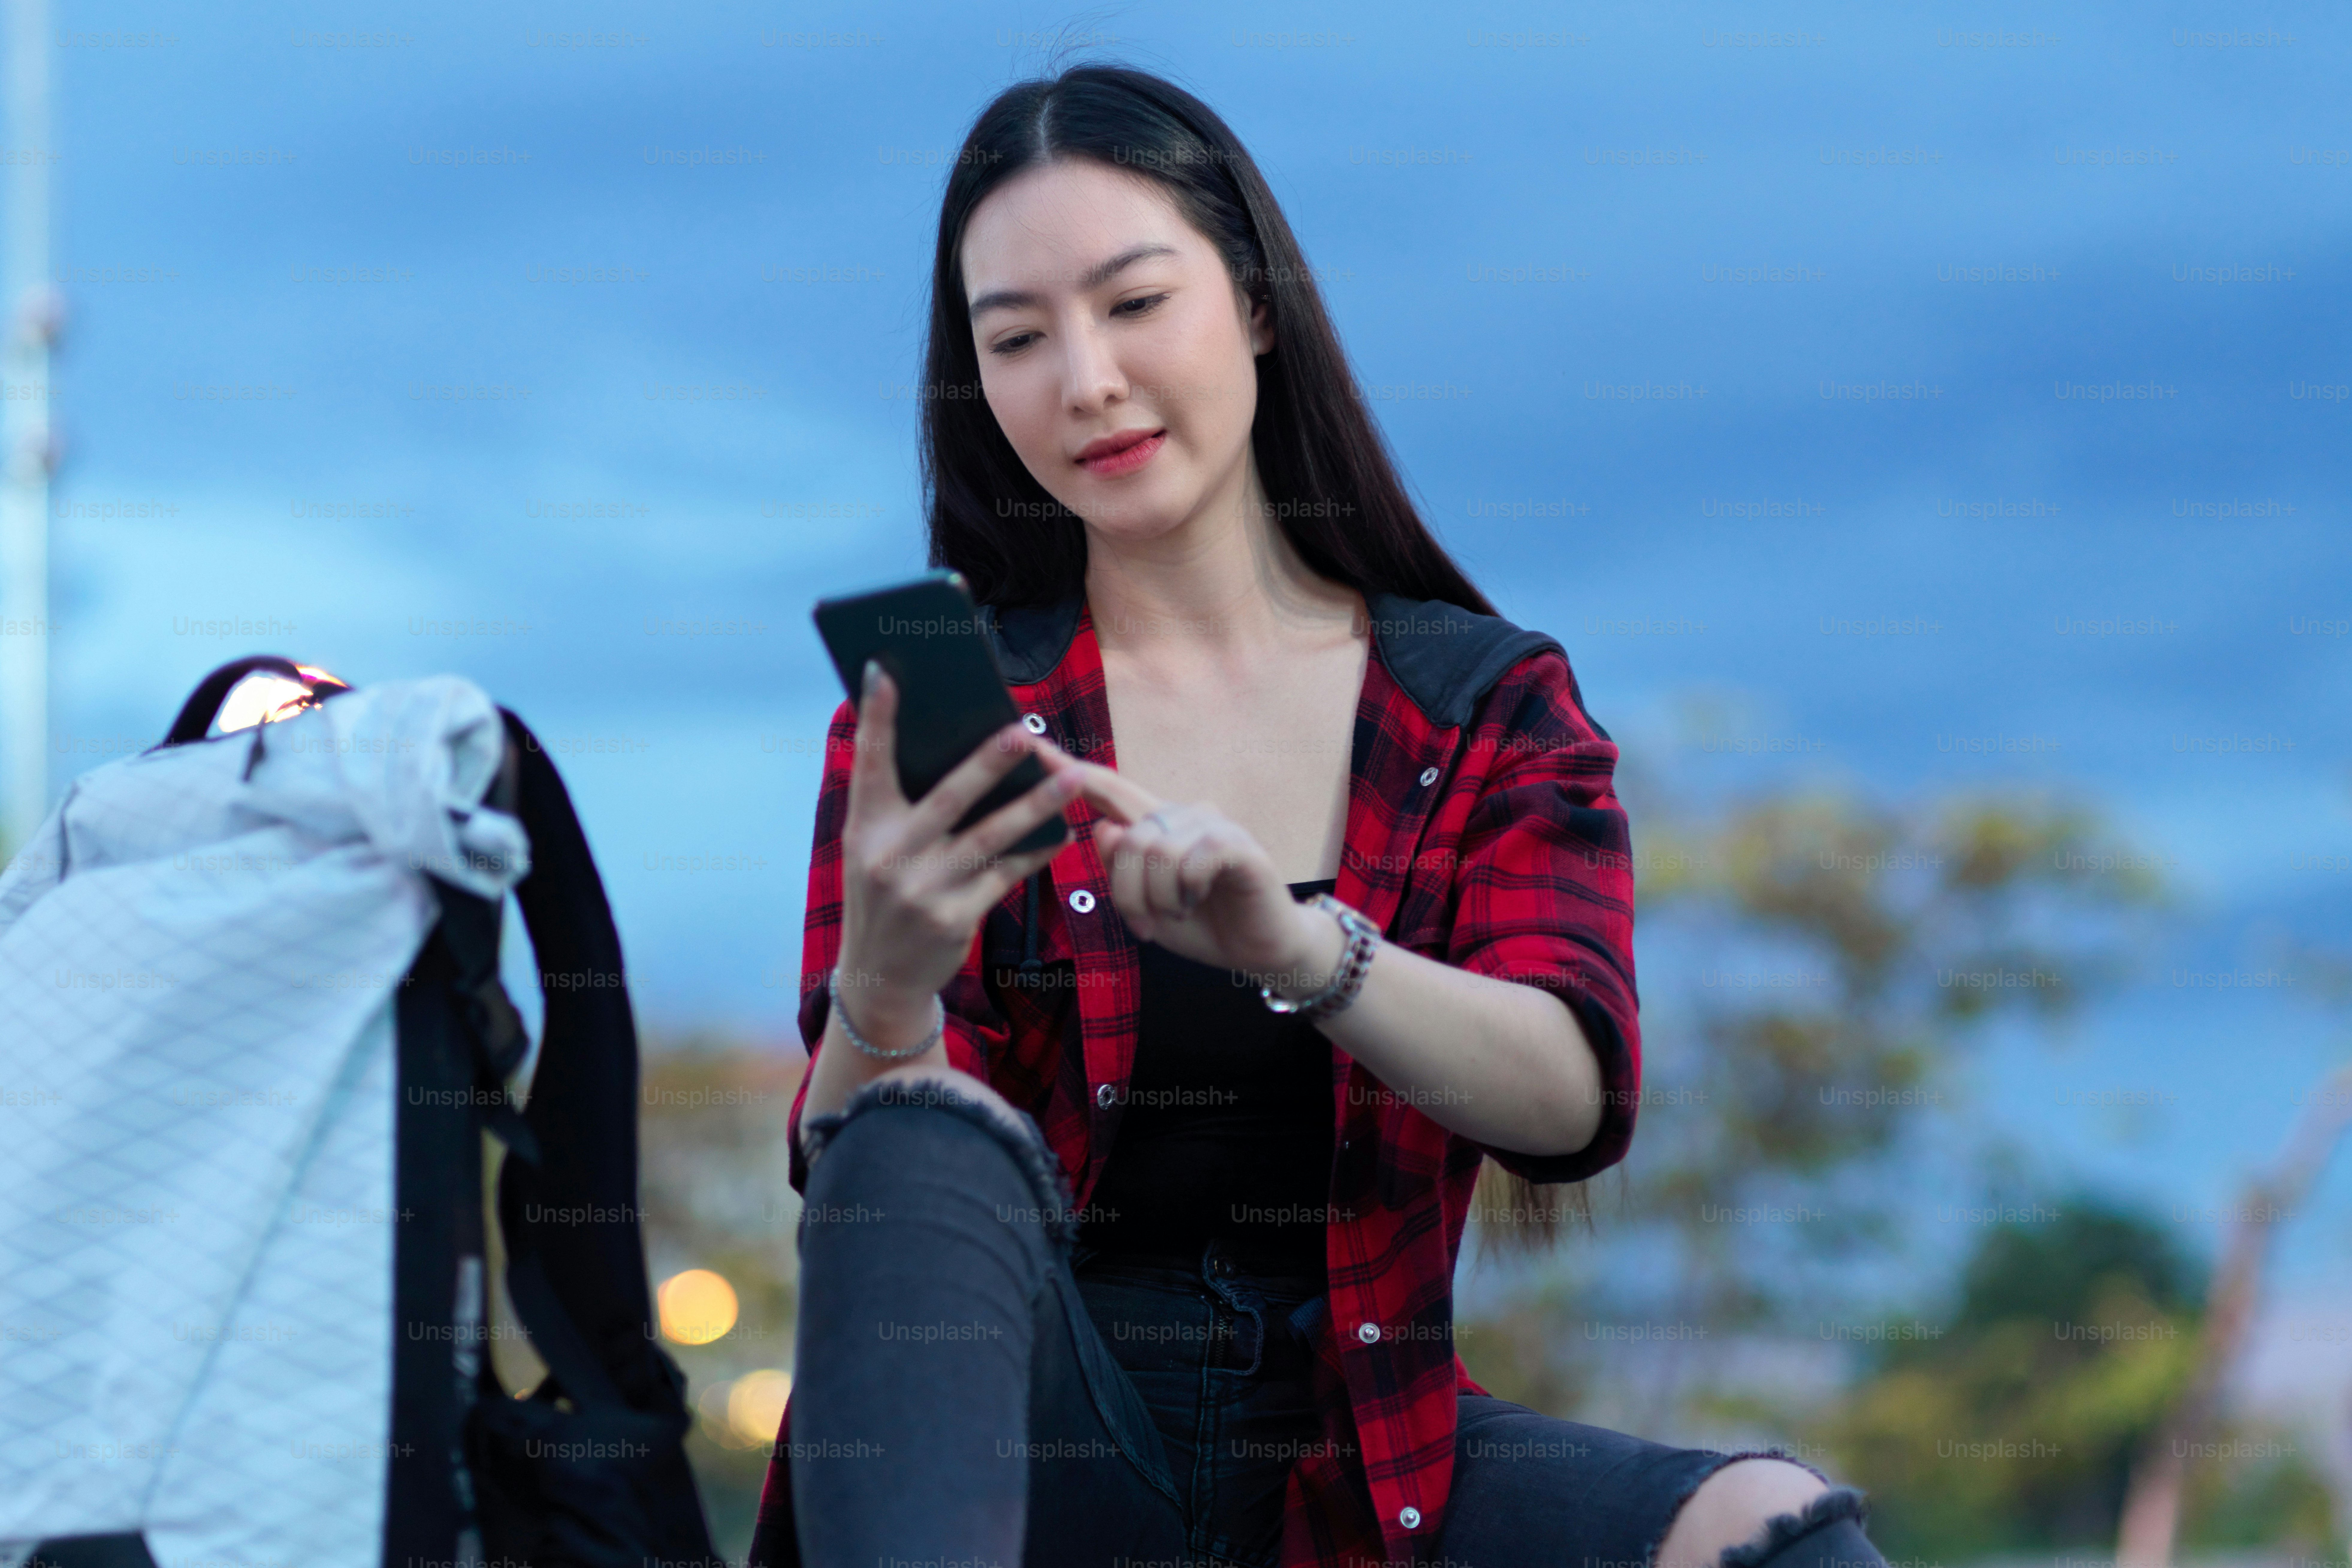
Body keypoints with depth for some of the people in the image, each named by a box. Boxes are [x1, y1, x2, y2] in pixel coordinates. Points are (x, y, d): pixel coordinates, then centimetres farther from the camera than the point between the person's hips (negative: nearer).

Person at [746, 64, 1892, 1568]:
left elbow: (1576, 1099, -11)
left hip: (1350, 1446, 0)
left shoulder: (1492, 706, 7)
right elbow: (859, 1177, -7)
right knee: (926, 1135, -33)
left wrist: (1293, 946, -30)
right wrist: (882, 988, -30)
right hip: (1040, 1428, 0)